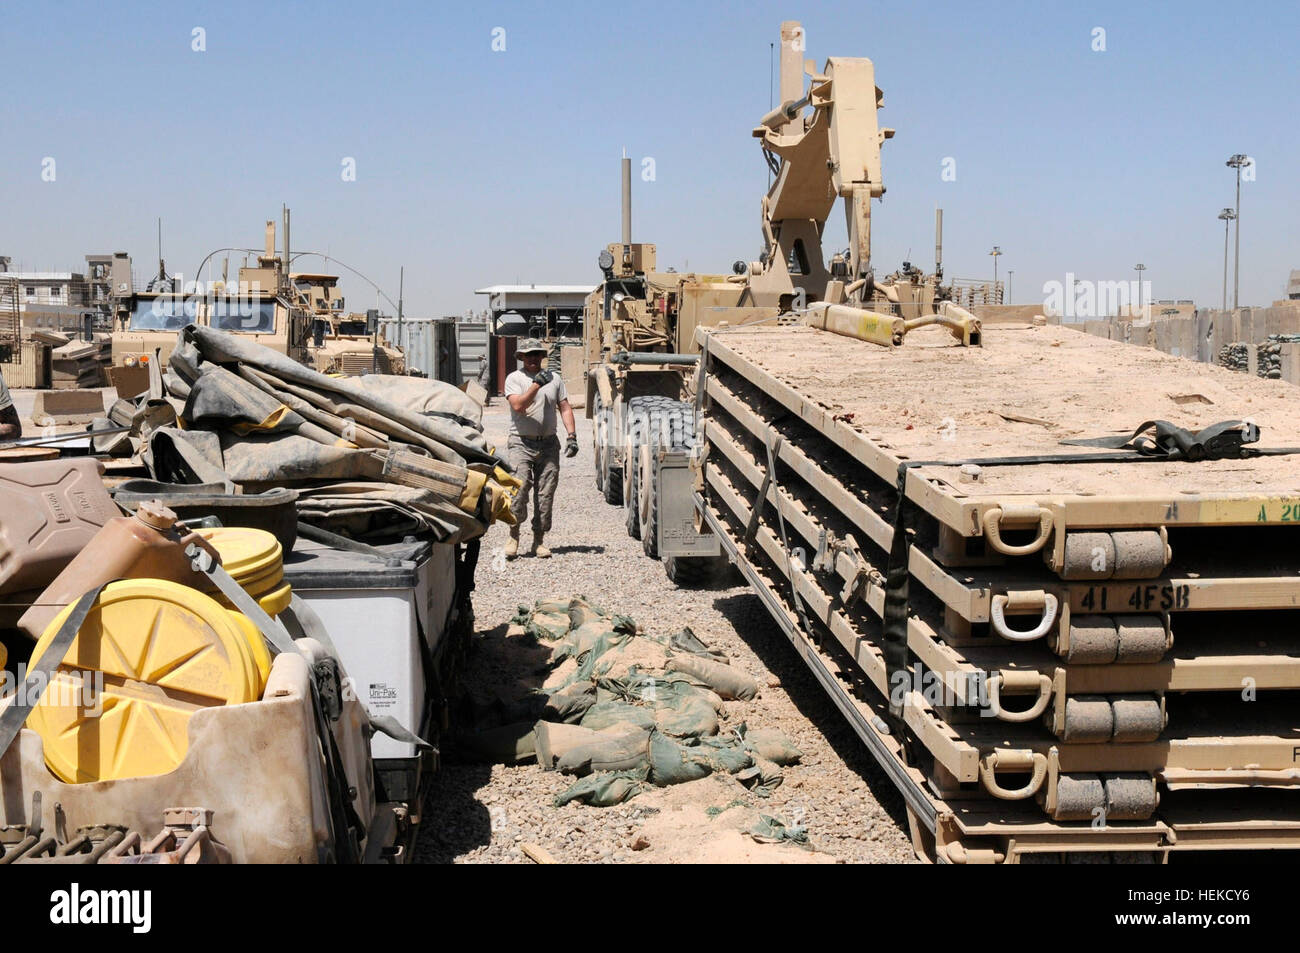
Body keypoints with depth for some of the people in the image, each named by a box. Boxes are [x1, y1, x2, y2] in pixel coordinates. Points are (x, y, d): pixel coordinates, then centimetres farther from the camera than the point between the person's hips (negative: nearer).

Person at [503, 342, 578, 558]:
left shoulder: (554, 379, 13)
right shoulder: (514, 379, 2)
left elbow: (565, 408, 12)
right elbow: (518, 406, -13)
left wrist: (572, 435, 2)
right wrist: (536, 385, -20)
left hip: (548, 444, 3)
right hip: (521, 443, -3)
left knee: (546, 494, 2)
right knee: (519, 488, -15)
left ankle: (538, 541, 10)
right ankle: (513, 535, 0)